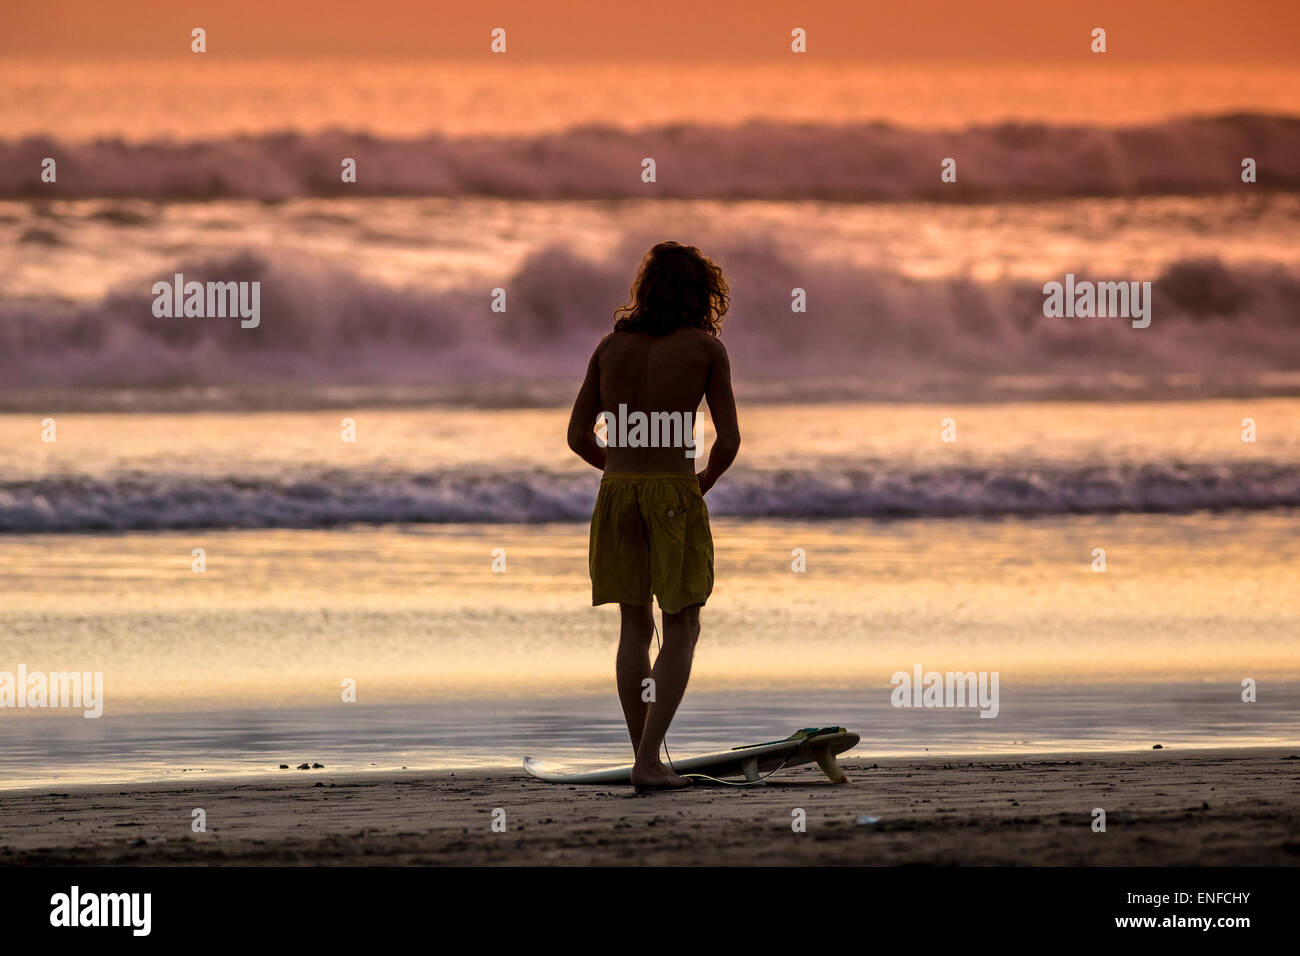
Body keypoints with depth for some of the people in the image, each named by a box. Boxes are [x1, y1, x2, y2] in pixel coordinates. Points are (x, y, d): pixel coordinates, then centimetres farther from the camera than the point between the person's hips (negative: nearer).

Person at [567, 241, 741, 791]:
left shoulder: (612, 345, 9)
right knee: (682, 629, 3)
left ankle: (645, 759, 11)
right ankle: (649, 760, -9)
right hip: (675, 495, -4)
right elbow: (729, 440, -6)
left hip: (616, 494, 4)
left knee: (635, 626, 11)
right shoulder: (705, 347, -1)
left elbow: (578, 436, 8)